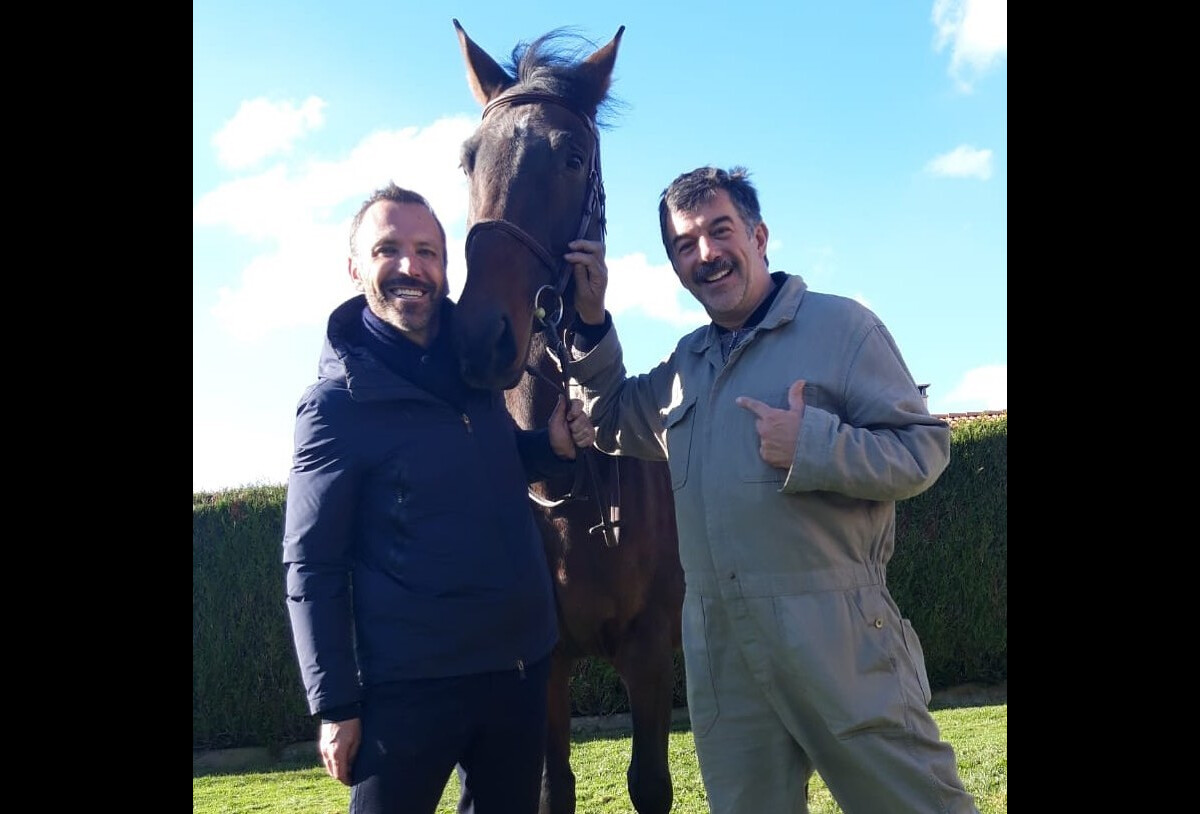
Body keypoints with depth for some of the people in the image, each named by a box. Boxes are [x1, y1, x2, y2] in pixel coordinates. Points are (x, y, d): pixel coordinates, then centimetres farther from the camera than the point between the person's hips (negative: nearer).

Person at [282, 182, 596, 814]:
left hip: (520, 664, 6)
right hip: (410, 684, -6)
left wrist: (555, 446, 1)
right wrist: (335, 706, -12)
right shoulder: (336, 402, -11)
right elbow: (312, 569, -10)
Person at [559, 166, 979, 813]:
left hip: (835, 636, -6)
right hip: (717, 645, 6)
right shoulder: (684, 362, 18)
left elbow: (925, 448, -6)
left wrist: (813, 448, -21)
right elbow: (611, 422, 27)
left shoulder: (841, 326, -2)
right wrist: (589, 322, 14)